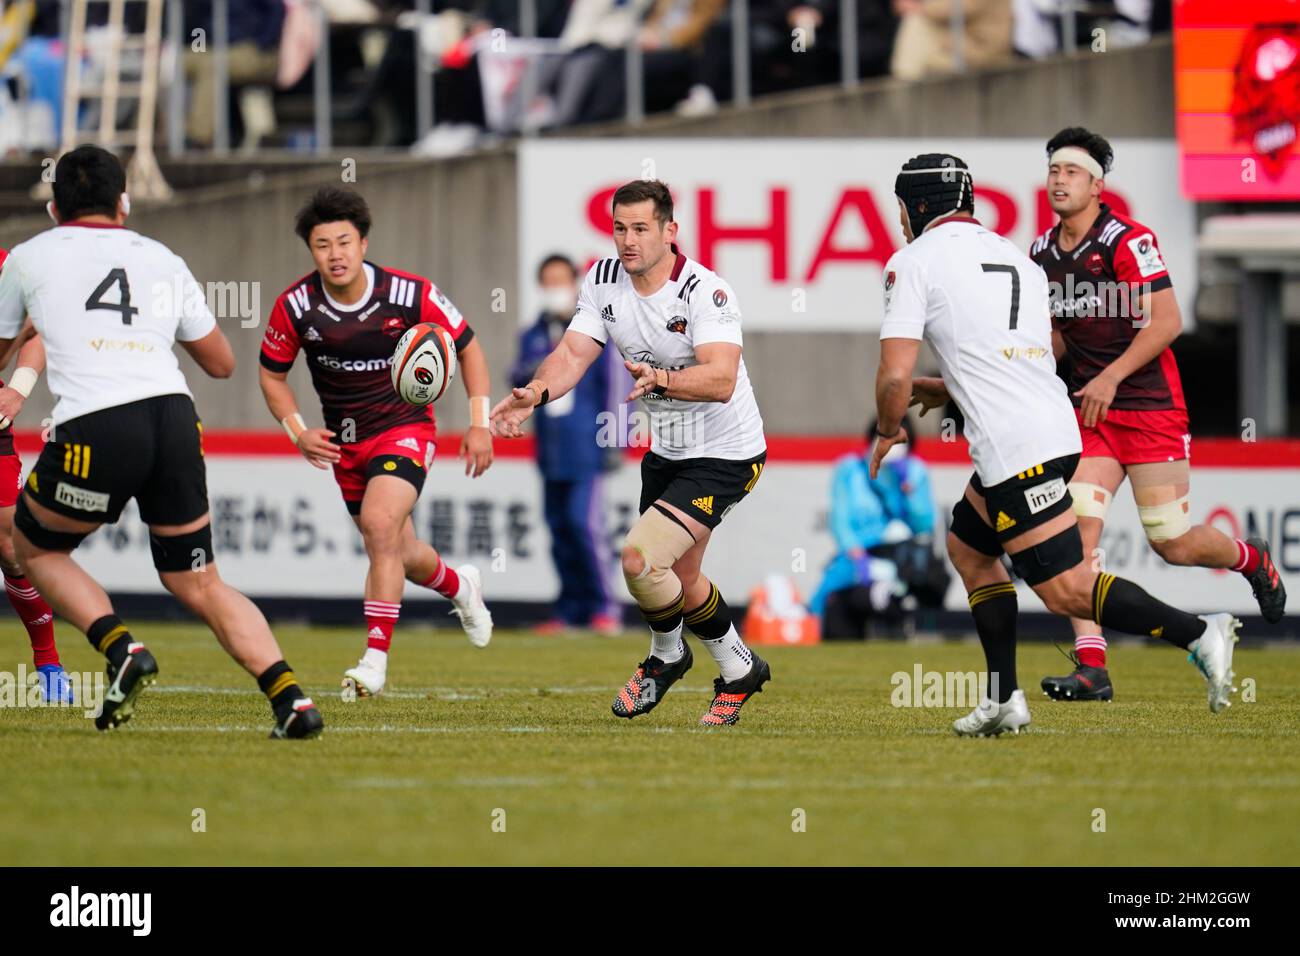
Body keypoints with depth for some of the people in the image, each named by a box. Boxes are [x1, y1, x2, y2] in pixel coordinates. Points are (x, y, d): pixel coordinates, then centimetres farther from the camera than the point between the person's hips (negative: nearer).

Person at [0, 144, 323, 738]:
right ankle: (290, 698, -1)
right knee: (198, 583, 16)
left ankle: (121, 649, -1)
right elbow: (221, 362, 28)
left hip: (94, 431, -3)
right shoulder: (163, 260, 21)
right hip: (174, 419, 3)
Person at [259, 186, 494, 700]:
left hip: (405, 428, -4)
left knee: (379, 525, -27)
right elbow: (272, 373, 2)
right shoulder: (296, 306, -15)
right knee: (399, 554, 15)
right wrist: (299, 433, -12)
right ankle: (459, 586, 51)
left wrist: (479, 423, -9)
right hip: (345, 440, 4)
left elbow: (467, 346, -4)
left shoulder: (409, 294, -19)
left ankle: (375, 659, -23)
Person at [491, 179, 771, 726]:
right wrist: (536, 394, -28)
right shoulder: (603, 281, -3)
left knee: (639, 558, -19)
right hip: (667, 450, 8)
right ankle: (738, 670, 41)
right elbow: (573, 354, -8)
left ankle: (665, 656, 9)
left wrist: (660, 379, -53)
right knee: (677, 579, 16)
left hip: (724, 456, -8)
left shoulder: (705, 292, -24)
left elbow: (720, 381, -35)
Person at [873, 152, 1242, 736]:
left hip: (1011, 447, -9)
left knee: (1068, 590, -10)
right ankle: (1003, 699, 19)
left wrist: (889, 431, 12)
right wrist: (950, 392, 36)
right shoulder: (1015, 257, 22)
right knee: (967, 544, 24)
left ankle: (1197, 634, -22)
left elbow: (895, 377, -8)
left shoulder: (913, 261, -1)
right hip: (1056, 428, 9)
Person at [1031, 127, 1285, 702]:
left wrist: (1111, 376, -24)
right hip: (1089, 412, 5)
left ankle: (1251, 561, 33)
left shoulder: (1127, 241, -13)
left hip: (1151, 406, -5)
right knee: (1076, 526, -13)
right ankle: (1091, 668, -14)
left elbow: (1166, 321, -18)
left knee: (1175, 545, -1)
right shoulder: (1043, 254, 7)